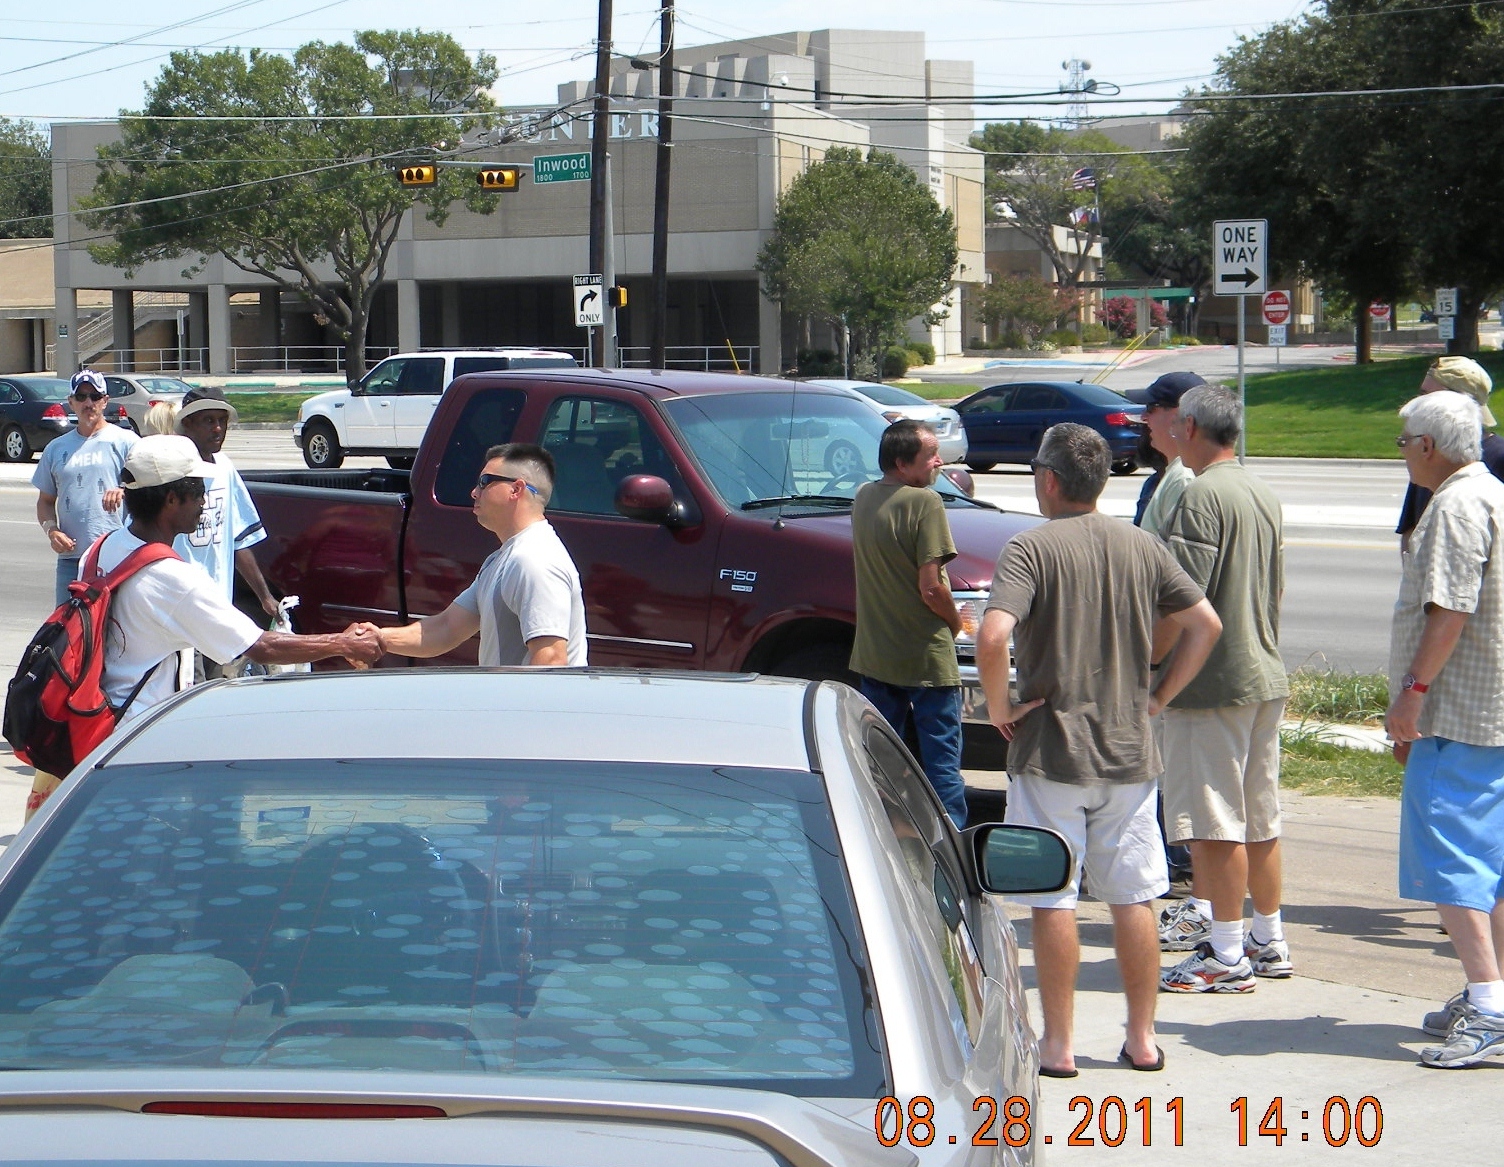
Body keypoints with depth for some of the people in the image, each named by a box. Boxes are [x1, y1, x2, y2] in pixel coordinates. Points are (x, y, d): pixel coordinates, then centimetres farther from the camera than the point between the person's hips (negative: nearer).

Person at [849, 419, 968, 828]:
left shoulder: (863, 498, 5)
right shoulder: (924, 502, -17)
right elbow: (931, 588, -20)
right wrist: (956, 622, -2)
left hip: (874, 656, 7)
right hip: (926, 657, -7)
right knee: (941, 763, 1)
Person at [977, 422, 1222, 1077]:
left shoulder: (1031, 549, -11)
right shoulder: (1141, 547, 5)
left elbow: (992, 636, -25)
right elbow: (1206, 625, 7)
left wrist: (999, 706, -10)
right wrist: (1157, 698, 11)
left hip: (1051, 752, -5)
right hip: (1130, 752, 5)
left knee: (1053, 900, 2)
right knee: (1134, 898, 11)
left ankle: (1057, 1046, 6)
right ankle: (1142, 1040, 16)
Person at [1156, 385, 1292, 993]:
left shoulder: (1201, 496, -15)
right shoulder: (1266, 496, 13)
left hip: (1213, 680, -9)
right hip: (1267, 675, 9)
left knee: (1217, 825, -4)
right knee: (1261, 821, 14)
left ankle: (1227, 956, -1)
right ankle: (1269, 942, 21)